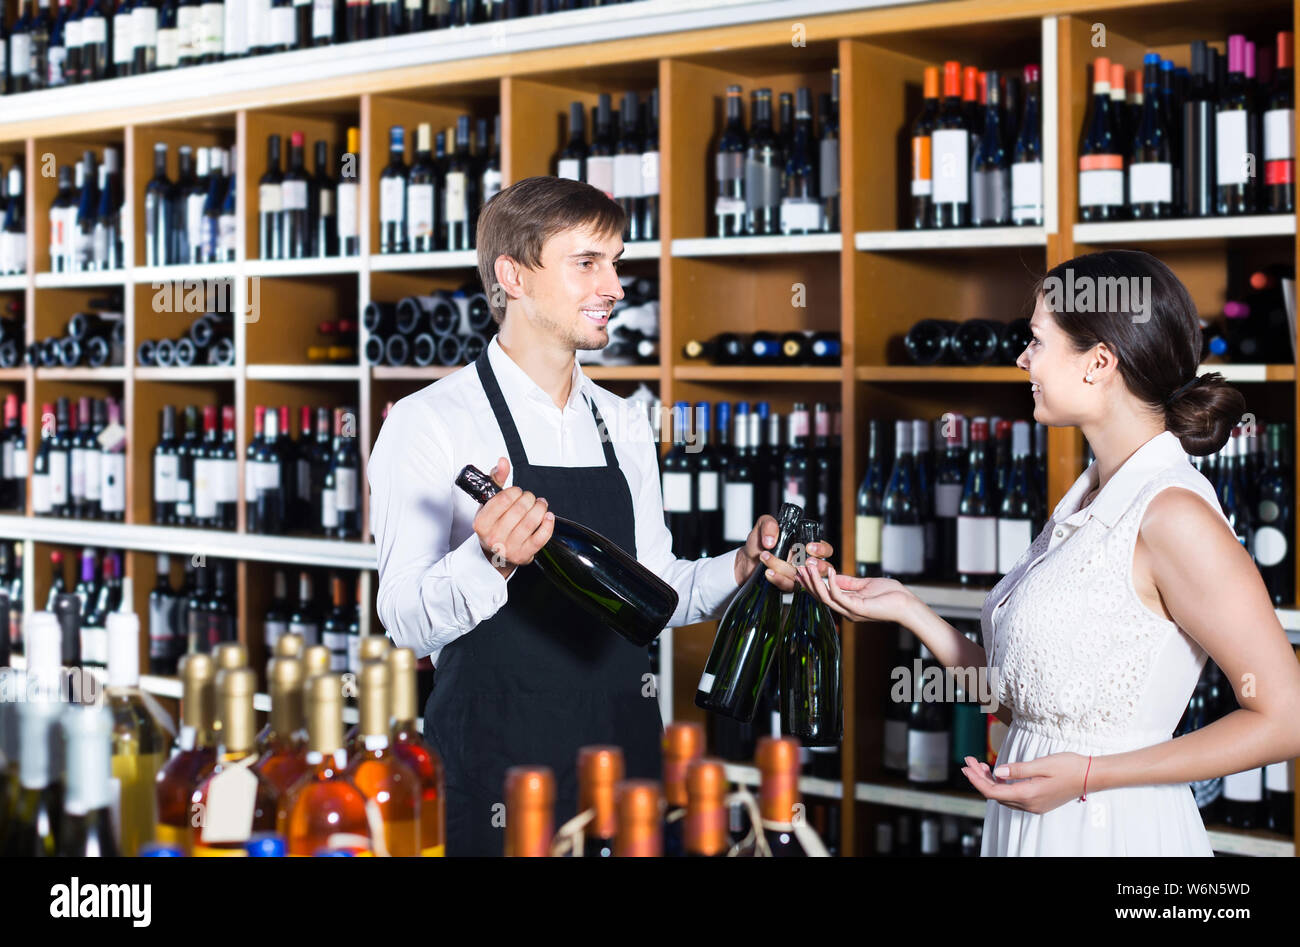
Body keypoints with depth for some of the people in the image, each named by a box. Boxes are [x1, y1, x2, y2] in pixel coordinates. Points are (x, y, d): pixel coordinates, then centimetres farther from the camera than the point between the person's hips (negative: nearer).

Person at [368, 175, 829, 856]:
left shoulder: (624, 427, 11)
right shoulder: (430, 423, -10)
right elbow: (406, 621, -16)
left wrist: (742, 568, 0)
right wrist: (489, 562, -34)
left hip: (624, 751, 6)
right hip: (494, 772, -5)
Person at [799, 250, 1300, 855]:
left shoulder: (1174, 515, -17)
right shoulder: (1088, 499, 8)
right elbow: (1018, 695, 9)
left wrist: (1090, 774, -18)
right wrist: (903, 607, 7)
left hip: (1110, 829, -8)